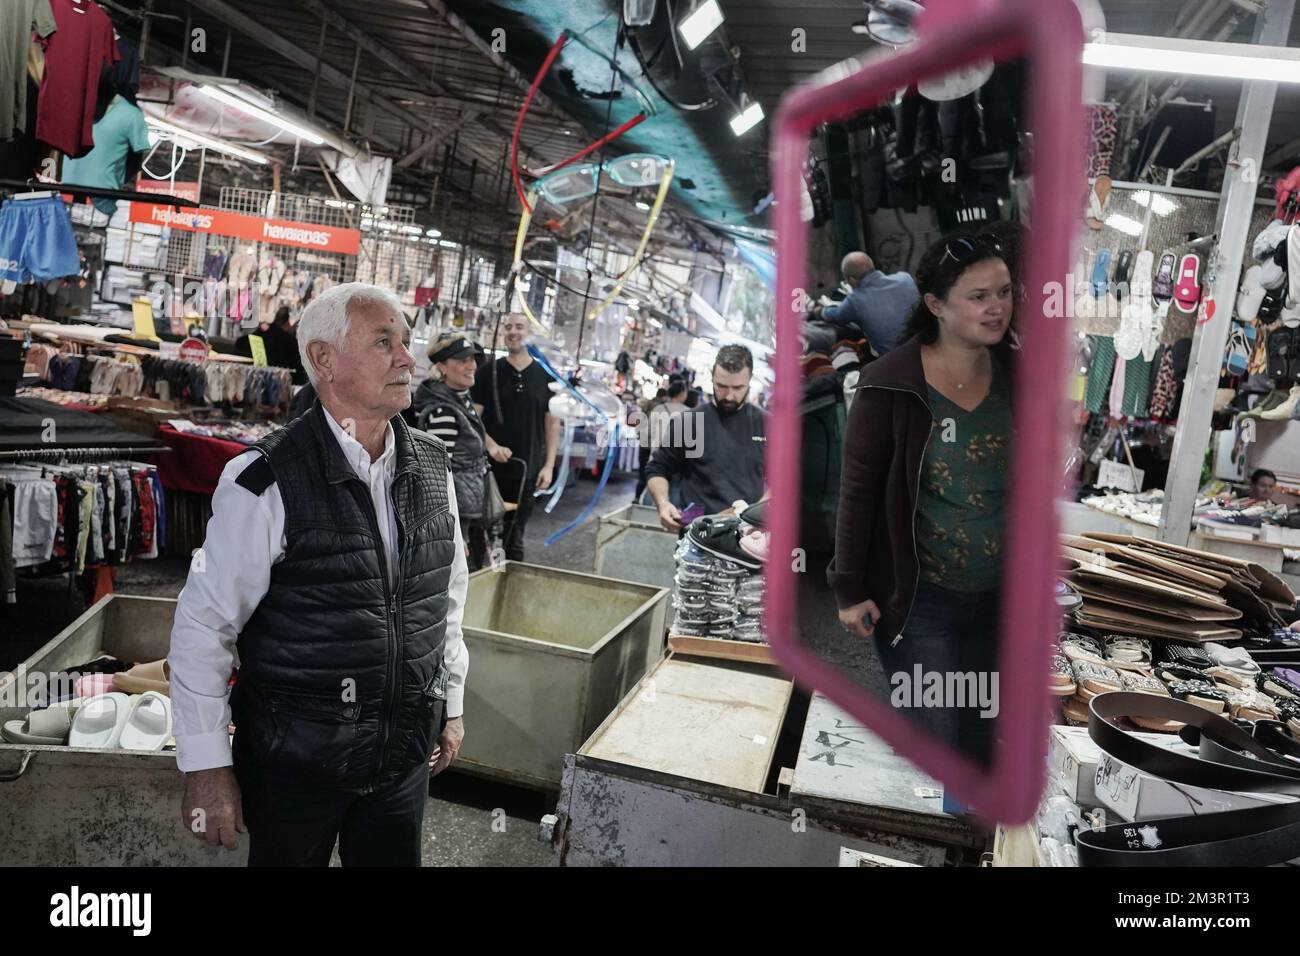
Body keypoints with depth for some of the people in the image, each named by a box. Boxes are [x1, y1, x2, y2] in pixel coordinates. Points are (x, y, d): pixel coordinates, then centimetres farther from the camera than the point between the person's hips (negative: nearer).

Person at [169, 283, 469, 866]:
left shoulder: (434, 467, -2)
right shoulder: (266, 482, -18)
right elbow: (202, 627, -13)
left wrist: (451, 704, 13)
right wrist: (206, 769, -11)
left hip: (407, 752, 4)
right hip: (295, 760, -4)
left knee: (394, 857, 20)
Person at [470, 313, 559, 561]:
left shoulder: (545, 376, 5)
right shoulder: (490, 372, 2)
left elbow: (552, 423, 7)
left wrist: (549, 465, 0)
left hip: (527, 470, 1)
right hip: (490, 466, -1)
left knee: (514, 537, 9)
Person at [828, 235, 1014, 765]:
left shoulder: (1015, 377, 0)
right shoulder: (890, 385, -15)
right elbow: (858, 489, -11)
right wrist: (850, 590, -9)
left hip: (997, 598, 5)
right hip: (918, 601, -5)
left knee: (981, 742, 18)